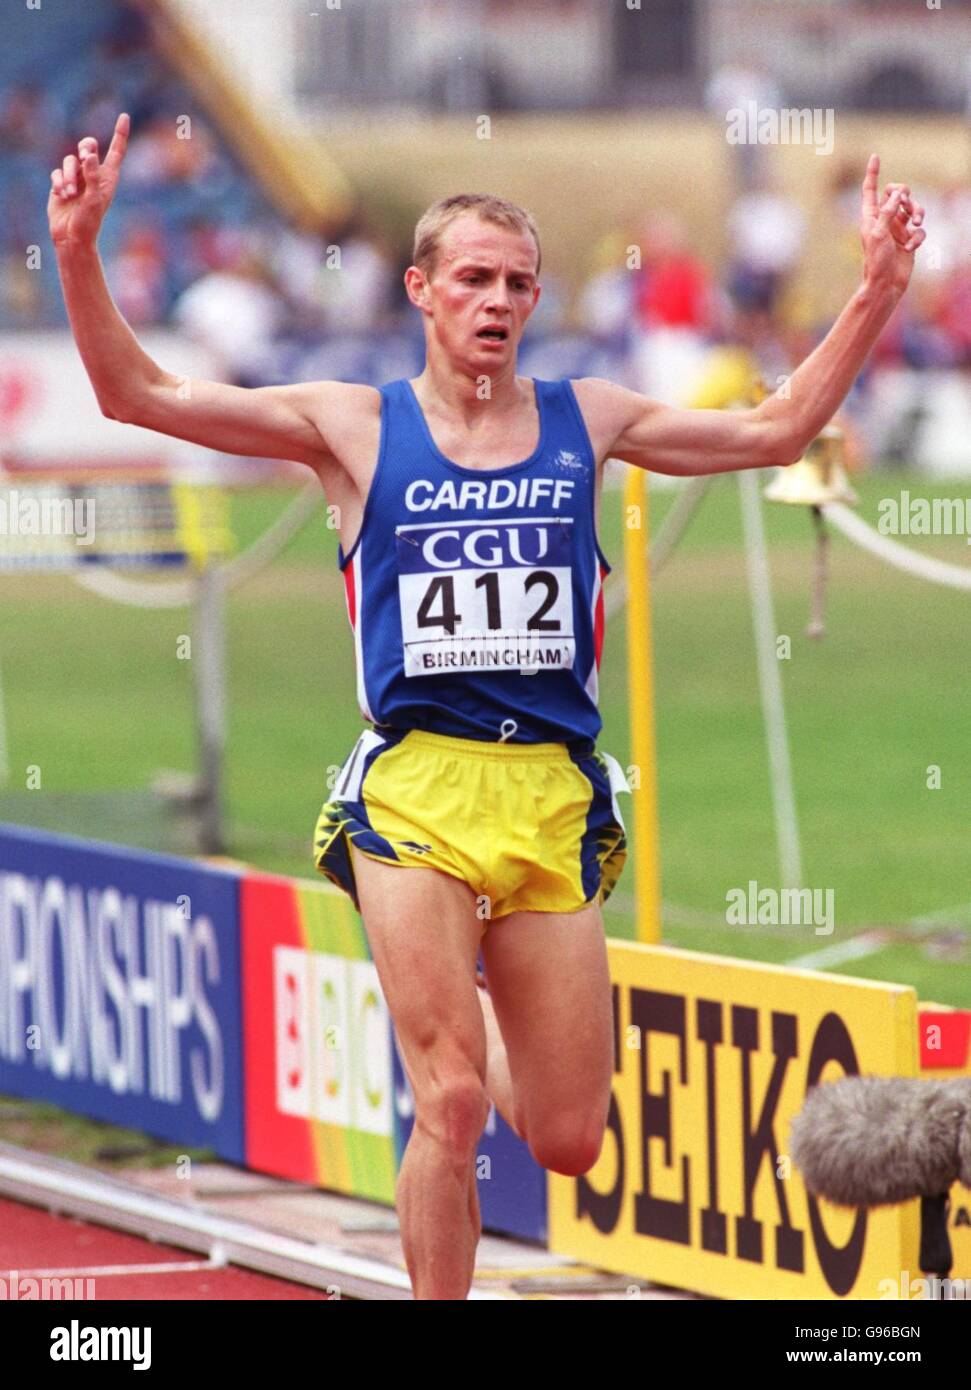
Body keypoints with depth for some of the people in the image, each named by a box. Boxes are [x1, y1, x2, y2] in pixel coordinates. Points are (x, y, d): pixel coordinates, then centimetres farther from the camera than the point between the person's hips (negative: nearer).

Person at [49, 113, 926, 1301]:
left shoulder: (585, 420, 11)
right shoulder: (355, 426, 4)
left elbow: (774, 431, 17)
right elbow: (136, 394, 2)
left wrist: (877, 289, 8)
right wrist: (80, 256, -11)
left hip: (553, 799, 3)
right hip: (415, 795, -3)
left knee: (567, 1143, 5)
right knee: (451, 1102, -15)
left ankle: (467, 1021, 39)